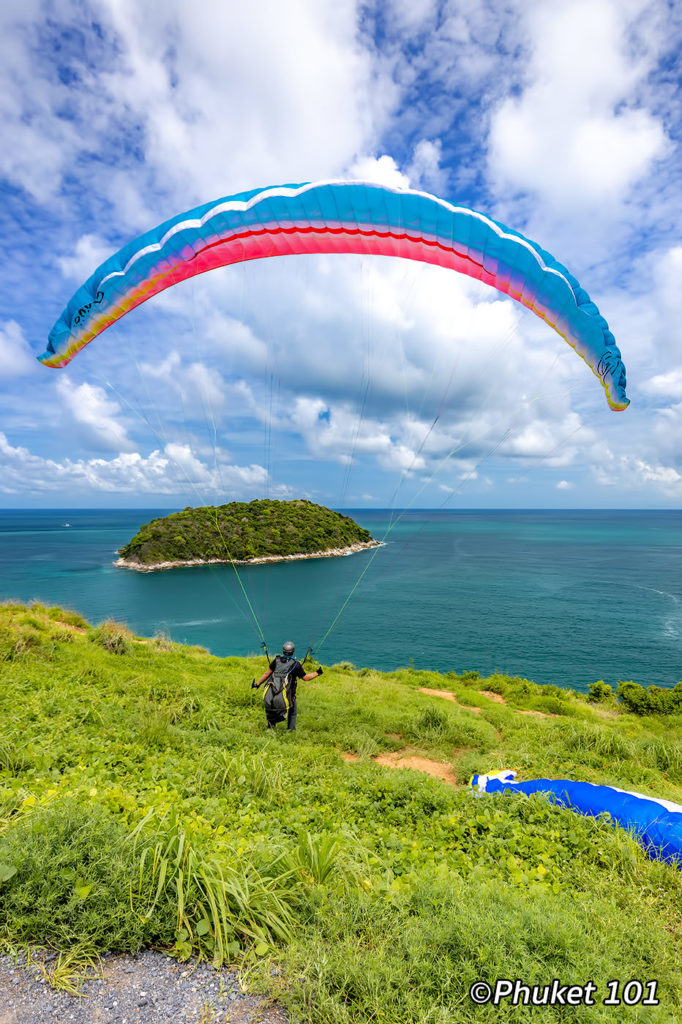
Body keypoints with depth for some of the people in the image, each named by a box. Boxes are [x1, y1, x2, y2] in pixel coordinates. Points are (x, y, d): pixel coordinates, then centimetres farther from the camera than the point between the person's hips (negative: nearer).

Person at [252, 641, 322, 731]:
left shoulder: (277, 660, 2)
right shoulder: (296, 664, -5)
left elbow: (267, 674, 5)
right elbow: (305, 678, 1)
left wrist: (257, 684, 16)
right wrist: (317, 673, 14)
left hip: (271, 694, 2)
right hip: (287, 695, -2)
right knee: (293, 712, 20)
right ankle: (291, 729, 15)